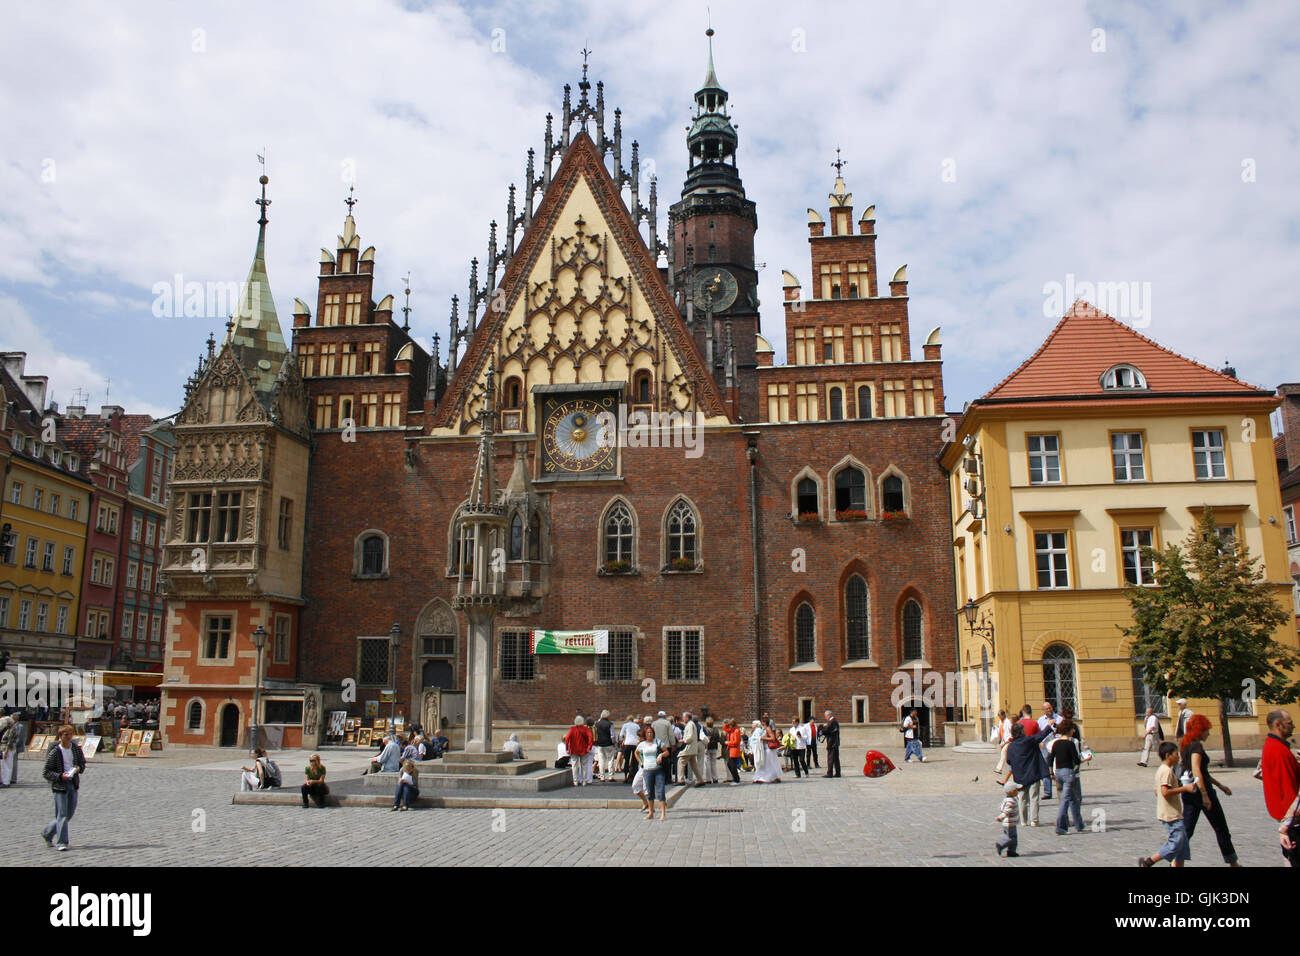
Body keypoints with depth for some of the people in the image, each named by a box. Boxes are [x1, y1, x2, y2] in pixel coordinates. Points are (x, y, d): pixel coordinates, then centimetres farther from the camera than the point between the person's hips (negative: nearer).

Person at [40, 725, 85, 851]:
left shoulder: (76, 749, 5)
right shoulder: (54, 752, -8)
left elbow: (83, 763, 18)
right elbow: (47, 773, -7)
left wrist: (79, 768, -4)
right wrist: (60, 776, -21)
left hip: (73, 784, 5)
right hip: (59, 785, -5)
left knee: (69, 814, 11)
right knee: (62, 814, -6)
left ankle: (47, 833, 32)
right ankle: (61, 843, 1)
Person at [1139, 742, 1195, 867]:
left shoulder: (1160, 770, 16)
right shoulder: (1167, 771, -15)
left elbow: (1157, 792, 20)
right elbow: (1165, 792, -25)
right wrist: (1184, 788, -21)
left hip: (1171, 814, 11)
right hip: (1171, 814, -11)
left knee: (1183, 847, 11)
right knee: (1176, 843, -10)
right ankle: (1147, 861, -5)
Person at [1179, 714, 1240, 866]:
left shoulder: (1187, 745, 14)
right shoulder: (1197, 746, -15)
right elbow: (1196, 771, -25)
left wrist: (1219, 785, 30)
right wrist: (1205, 796, -27)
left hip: (1189, 791, 8)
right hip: (1201, 790, -8)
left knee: (1186, 830, 4)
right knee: (1221, 829, 10)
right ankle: (1233, 862, 23)